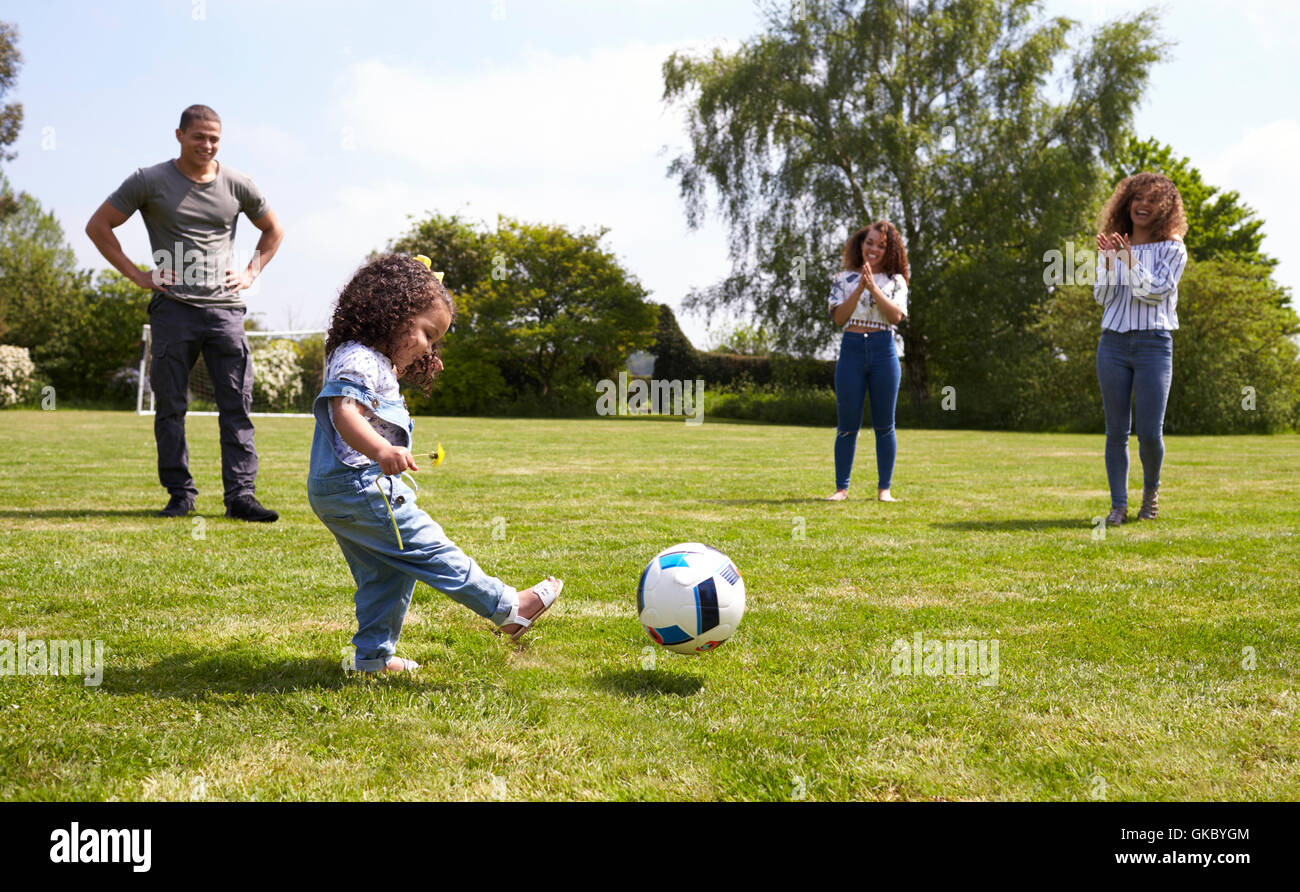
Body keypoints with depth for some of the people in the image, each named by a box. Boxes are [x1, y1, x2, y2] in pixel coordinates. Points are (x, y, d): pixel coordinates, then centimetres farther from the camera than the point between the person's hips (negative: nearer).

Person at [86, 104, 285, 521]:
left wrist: (250, 273, 10)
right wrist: (135, 274, 0)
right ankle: (180, 494, 11)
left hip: (225, 308, 1)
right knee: (170, 407, 2)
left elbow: (273, 230, 24)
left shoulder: (237, 185, 10)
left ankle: (241, 495, -2)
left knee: (237, 406, -3)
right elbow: (98, 226, 8)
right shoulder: (149, 182, 4)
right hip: (173, 309, -1)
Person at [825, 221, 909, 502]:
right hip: (851, 349, 0)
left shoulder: (895, 281, 8)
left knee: (884, 425, 3)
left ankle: (884, 488, 10)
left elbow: (896, 315, -8)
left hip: (884, 350, 0)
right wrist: (859, 288, -13)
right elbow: (839, 317, -4)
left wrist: (873, 287, -14)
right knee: (848, 424, 2)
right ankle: (841, 487, 8)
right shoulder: (844, 279, 9)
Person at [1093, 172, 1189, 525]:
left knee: (1150, 433, -8)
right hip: (1113, 343, 2)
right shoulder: (1111, 248, 11)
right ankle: (1118, 505, 9)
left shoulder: (1172, 249, 2)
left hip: (1154, 343, -2)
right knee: (1116, 430, 2)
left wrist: (1130, 261, -18)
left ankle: (1151, 489, 21)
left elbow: (1153, 293, -8)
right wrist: (1109, 263, -12)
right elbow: (1103, 299, 3)